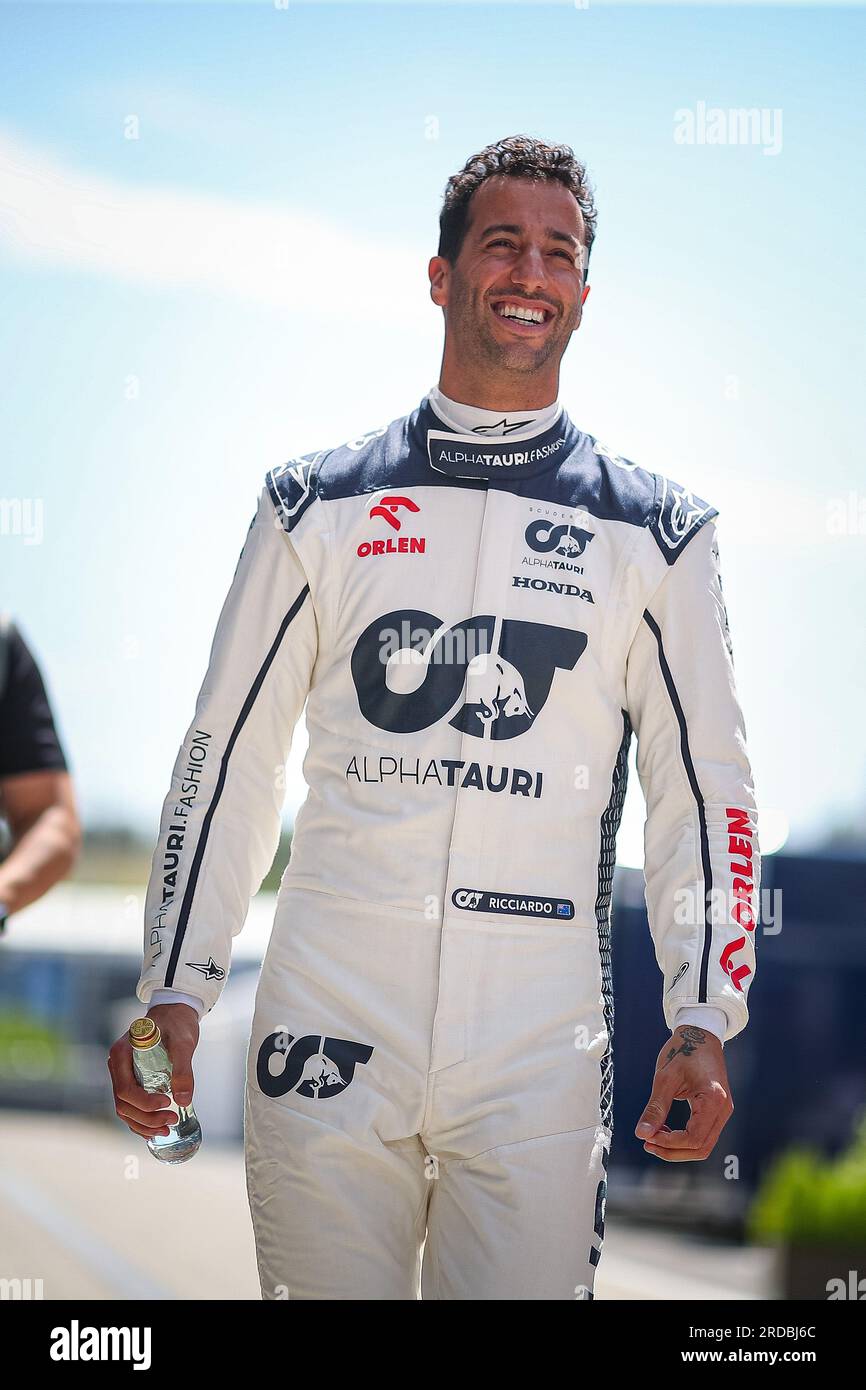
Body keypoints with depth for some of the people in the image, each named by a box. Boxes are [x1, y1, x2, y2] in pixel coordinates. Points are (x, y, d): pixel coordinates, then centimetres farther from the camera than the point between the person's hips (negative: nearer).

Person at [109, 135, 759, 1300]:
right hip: (330, 1028, 1)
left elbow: (704, 788, 8)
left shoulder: (654, 532, 8)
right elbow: (229, 761, 9)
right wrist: (175, 990, 1)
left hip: (537, 1056, 0)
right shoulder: (320, 505, 8)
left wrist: (704, 1020, -2)